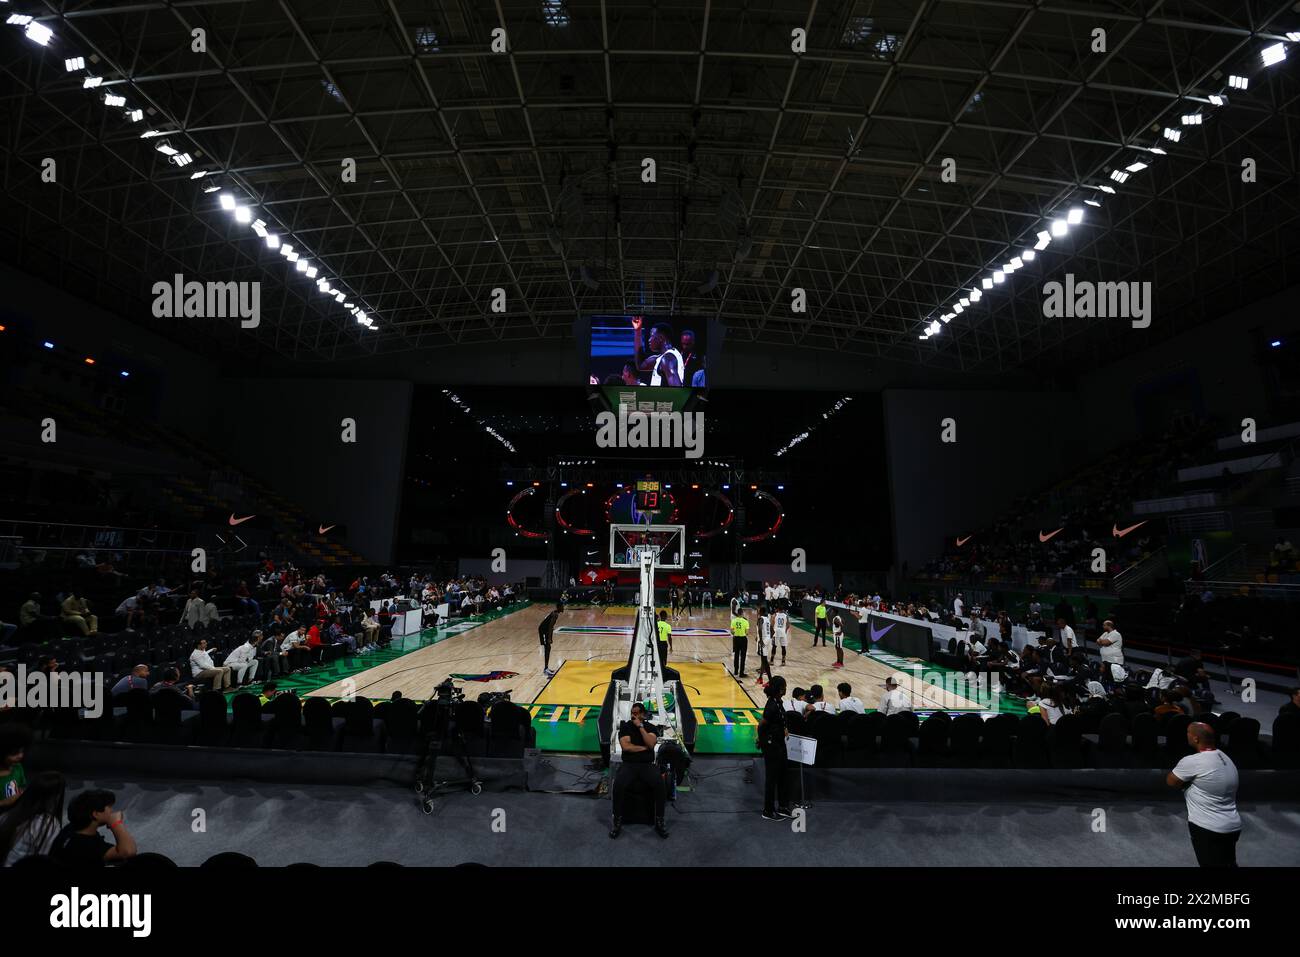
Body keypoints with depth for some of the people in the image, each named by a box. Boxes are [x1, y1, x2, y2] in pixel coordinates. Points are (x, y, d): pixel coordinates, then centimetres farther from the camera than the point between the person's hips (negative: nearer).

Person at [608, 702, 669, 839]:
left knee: (660, 785, -29)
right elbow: (626, 746, -9)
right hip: (629, 765, 0)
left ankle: (659, 822, -13)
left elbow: (651, 744, -13)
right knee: (618, 786, -31)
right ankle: (617, 822, -14)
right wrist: (644, 747, -7)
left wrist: (640, 726, -13)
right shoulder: (625, 727, 5)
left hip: (647, 765, 0)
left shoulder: (651, 727, 7)